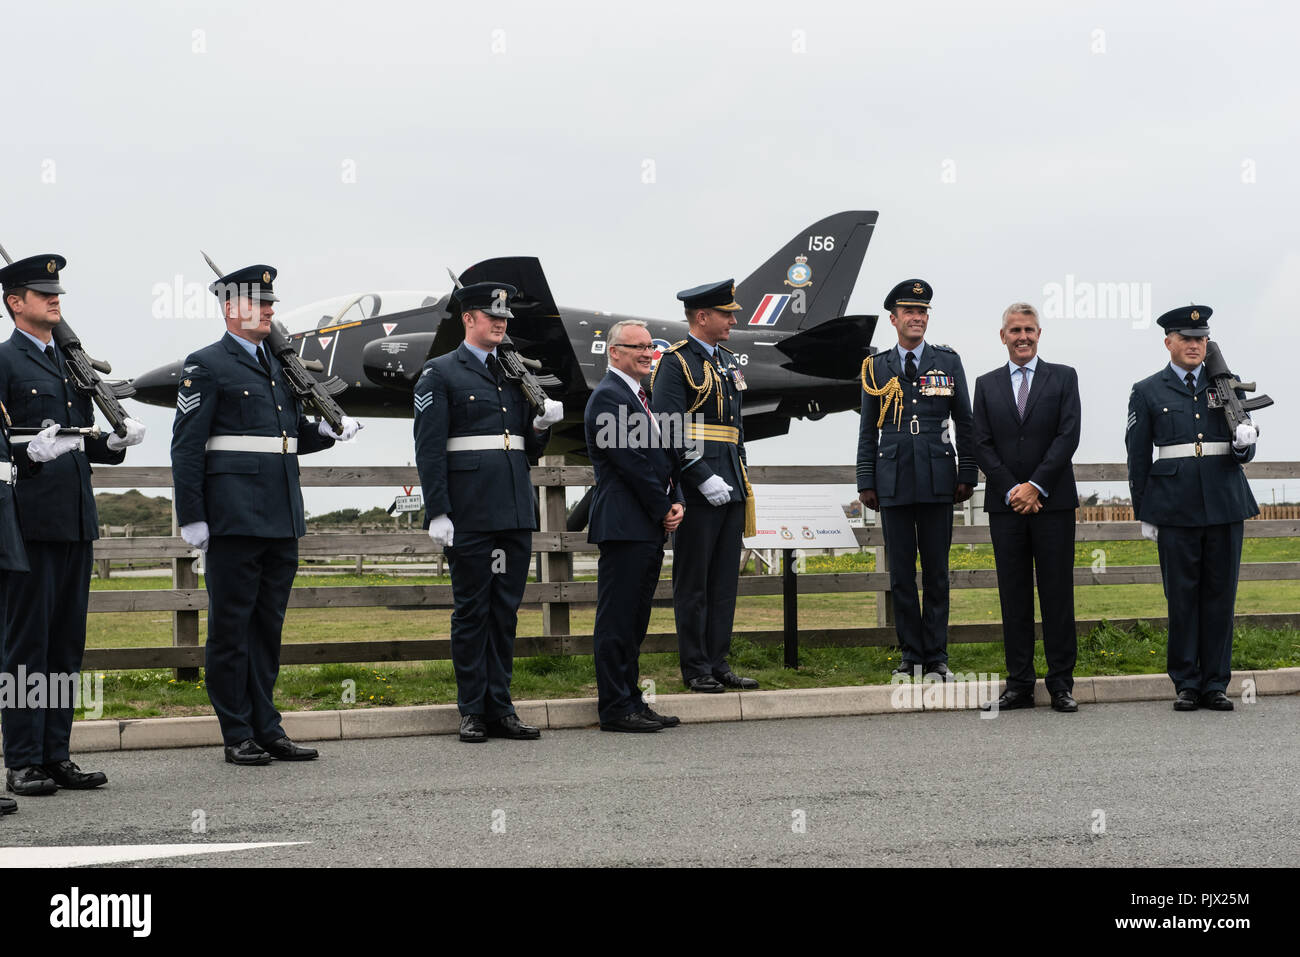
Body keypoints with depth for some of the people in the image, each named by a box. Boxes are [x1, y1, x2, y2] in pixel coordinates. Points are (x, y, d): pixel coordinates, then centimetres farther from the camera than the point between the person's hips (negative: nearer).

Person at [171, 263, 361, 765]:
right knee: (231, 624, 0)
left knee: (268, 624, 11)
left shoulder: (281, 365, 18)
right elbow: (187, 446, -7)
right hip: (234, 516, -7)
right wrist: (191, 517, -12)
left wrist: (327, 430, 3)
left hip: (282, 517, 7)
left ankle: (266, 728, 17)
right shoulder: (206, 365, -3)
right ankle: (238, 736, 5)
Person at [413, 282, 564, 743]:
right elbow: (429, 448, -7)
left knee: (506, 609, 7)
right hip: (469, 512, -5)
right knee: (472, 609, 0)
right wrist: (437, 513, -14)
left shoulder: (514, 374, 17)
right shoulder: (439, 374, 0)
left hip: (515, 512, 6)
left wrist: (542, 424, -1)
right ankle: (472, 711, 7)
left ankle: (500, 707, 13)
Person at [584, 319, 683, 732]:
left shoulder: (639, 396, 20)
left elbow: (663, 455, 19)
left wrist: (677, 502, 3)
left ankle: (630, 702, 17)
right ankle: (615, 708, -2)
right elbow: (631, 462, -16)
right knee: (617, 620, -5)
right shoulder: (609, 396, -11)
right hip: (624, 524, -10)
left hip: (650, 528, 10)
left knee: (634, 621, 12)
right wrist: (663, 510, -10)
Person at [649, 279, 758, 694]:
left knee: (724, 582, 10)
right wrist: (704, 479, -20)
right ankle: (696, 669, 6)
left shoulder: (727, 360, 17)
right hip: (696, 492, -8)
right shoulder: (675, 363, -9)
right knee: (693, 583, 0)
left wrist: (741, 479, 16)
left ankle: (718, 663, 16)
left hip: (729, 489, 8)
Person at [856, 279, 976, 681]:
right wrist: (866, 482, 3)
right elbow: (868, 431, 9)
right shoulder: (876, 368, 8)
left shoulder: (948, 362, 8)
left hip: (937, 481, 0)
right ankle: (911, 655, 11)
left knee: (936, 571, 3)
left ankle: (936, 656, 9)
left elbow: (965, 424, 9)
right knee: (901, 573, 3)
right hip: (893, 482, 0)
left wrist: (967, 476, 3)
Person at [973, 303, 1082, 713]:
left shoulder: (1063, 378, 6)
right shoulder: (987, 384, 11)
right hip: (1005, 505, 2)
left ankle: (1061, 684, 4)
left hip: (1053, 502, -2)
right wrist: (1011, 491, -8)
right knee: (1013, 596, 3)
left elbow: (1068, 436, -4)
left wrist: (1035, 487, -12)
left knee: (1057, 594, -1)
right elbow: (982, 445, 4)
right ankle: (1019, 684, 7)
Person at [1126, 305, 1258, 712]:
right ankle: (1186, 685, 9)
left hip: (1225, 504, 2)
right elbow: (1138, 457, 9)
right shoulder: (1147, 392, 6)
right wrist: (1143, 513, 6)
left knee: (1220, 594, 4)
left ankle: (1215, 683, 11)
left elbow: (1244, 452, 11)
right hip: (1175, 508, -1)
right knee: (1182, 596, 2)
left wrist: (1244, 443, -13)